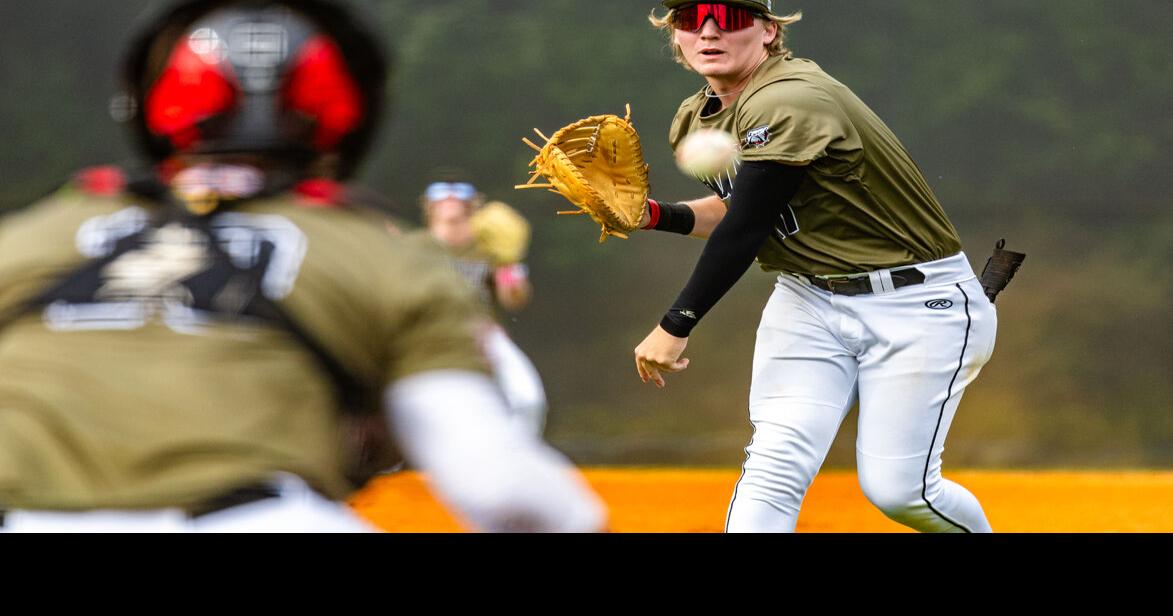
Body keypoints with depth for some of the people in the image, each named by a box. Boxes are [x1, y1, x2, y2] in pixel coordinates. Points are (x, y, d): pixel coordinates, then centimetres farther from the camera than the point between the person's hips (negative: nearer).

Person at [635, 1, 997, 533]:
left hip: (916, 304, -7)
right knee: (773, 468, -13)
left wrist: (675, 326, -21)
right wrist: (659, 216, 0)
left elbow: (743, 231, -26)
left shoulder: (788, 103, -25)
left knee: (896, 489, -7)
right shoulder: (695, 122, 5)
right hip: (809, 301, 7)